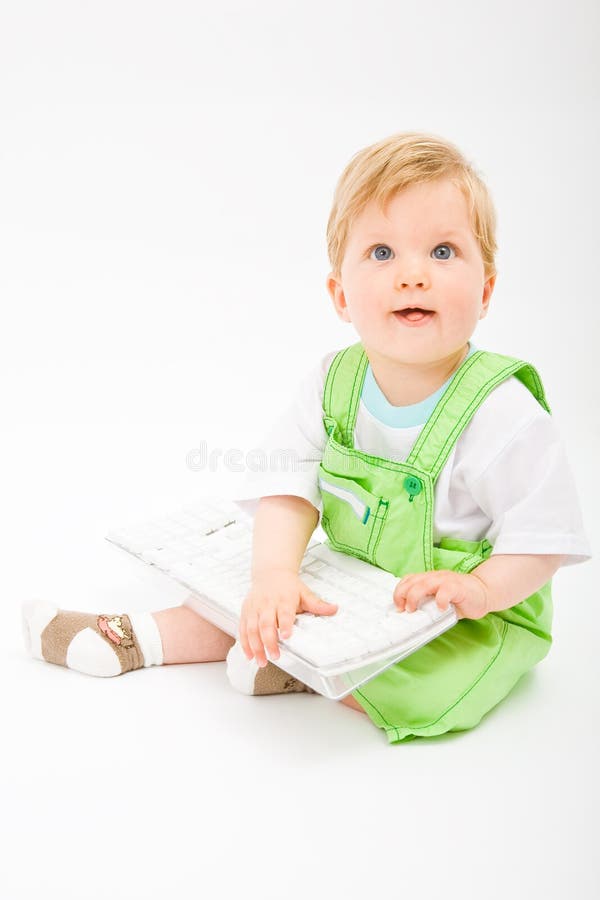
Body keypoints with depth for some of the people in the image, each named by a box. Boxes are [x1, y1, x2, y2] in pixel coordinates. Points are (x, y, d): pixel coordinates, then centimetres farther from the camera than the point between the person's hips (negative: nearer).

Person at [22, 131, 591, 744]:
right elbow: (289, 486, -14)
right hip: (355, 588, 5)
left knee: (418, 692, -29)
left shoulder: (502, 415, -24)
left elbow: (544, 537, -17)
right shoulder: (331, 384, -10)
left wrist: (480, 588, -32)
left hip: (479, 620, -4)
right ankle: (135, 638, 17)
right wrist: (275, 573, -30)